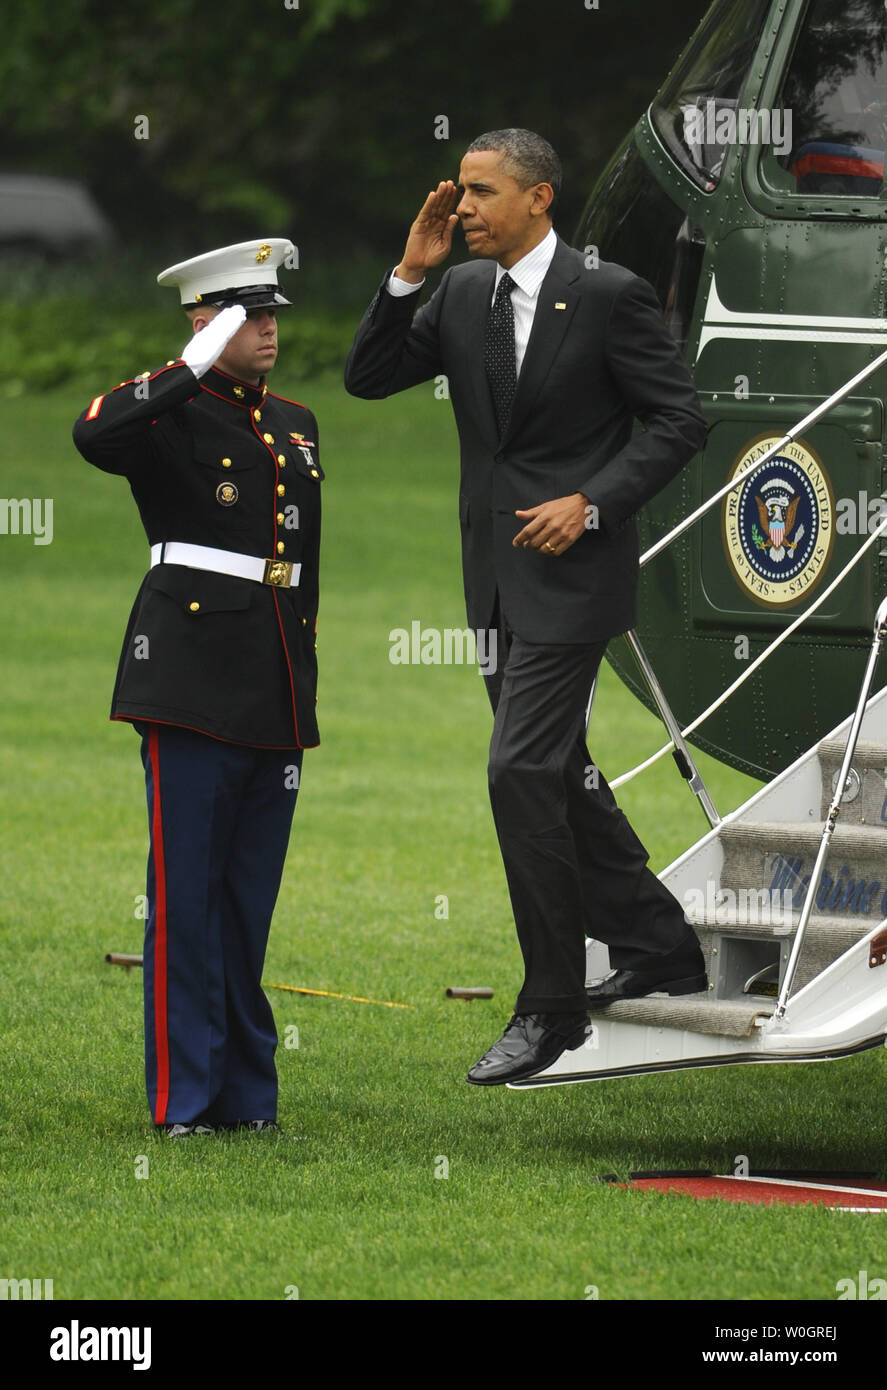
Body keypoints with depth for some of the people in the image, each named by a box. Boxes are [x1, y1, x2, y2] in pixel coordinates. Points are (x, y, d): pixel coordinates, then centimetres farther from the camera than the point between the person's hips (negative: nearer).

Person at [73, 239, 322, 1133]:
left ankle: (246, 1093, 14)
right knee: (186, 896, -5)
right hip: (193, 682, -7)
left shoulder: (298, 427, 18)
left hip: (277, 695, 7)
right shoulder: (169, 416, -4)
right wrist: (196, 367, -23)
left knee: (250, 900, 9)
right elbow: (94, 436, -28)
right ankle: (184, 1099, -3)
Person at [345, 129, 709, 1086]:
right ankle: (657, 949, 31)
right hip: (500, 574, 8)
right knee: (556, 773, 16)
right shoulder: (464, 293, 6)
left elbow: (678, 418, -10)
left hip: (571, 569, -8)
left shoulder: (609, 296, -12)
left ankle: (551, 1006, -5)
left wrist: (592, 503, -18)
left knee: (521, 770, -13)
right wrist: (411, 271, -7)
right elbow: (367, 378, 5)